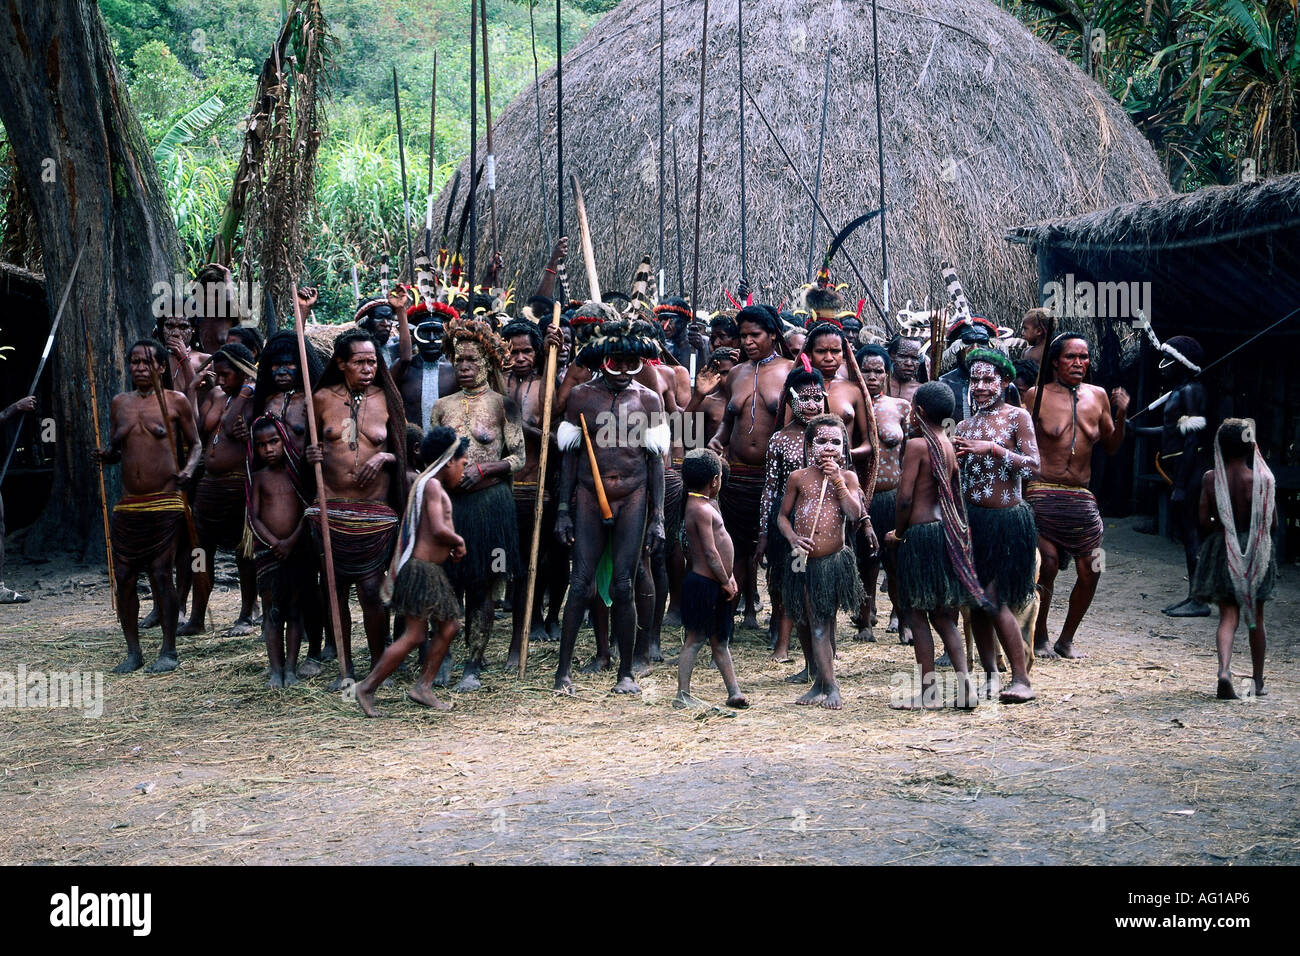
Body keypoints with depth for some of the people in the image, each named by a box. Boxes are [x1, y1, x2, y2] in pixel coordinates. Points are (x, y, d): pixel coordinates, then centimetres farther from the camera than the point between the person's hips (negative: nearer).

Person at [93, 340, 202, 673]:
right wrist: (105, 456, -3)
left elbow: (195, 443, 8)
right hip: (128, 505, 4)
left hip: (164, 503, -4)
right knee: (124, 577, 2)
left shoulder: (175, 401, 1)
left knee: (161, 575, -5)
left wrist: (189, 468, -10)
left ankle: (168, 651, 6)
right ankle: (133, 652, 13)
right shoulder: (119, 403, 13)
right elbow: (115, 450, 20)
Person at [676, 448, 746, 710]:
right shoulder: (701, 509, -16)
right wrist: (726, 582, -12)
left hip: (715, 584, 10)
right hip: (703, 583, -10)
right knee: (695, 639, -6)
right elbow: (710, 552, -20)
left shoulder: (707, 505, 16)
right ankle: (683, 695, -3)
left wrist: (729, 576, 15)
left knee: (720, 641, 11)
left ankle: (734, 692, 14)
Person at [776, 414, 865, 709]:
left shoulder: (846, 477, 2)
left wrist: (836, 479, -15)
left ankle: (826, 684, 3)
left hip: (833, 560, -3)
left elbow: (855, 514, -12)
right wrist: (793, 538, -8)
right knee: (805, 622, 9)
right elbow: (783, 516, 12)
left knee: (822, 623, -4)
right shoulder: (799, 478, 6)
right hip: (803, 561, 3)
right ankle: (824, 683, 20)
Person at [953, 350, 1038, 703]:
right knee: (975, 601, 4)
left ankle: (1021, 679, -6)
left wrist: (992, 448, -19)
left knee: (994, 598, -12)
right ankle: (990, 675, 14)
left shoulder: (1017, 417, -3)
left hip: (1007, 519, -6)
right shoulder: (965, 425, 12)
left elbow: (1032, 467, -13)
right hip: (970, 518, 6)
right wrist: (954, 456, -4)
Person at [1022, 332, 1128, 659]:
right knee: (1047, 565, -13)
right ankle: (1039, 639, 6)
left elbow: (1111, 447, 18)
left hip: (1081, 498, 4)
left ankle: (1065, 640, 17)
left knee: (1090, 572, -1)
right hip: (1043, 494, -4)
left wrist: (1121, 415, 2)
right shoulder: (1037, 396, -1)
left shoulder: (1097, 396, 10)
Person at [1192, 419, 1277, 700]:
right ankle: (1258, 681, 24)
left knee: (1228, 616, 3)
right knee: (1255, 617, 14)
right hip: (1256, 554, 0)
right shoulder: (1263, 480, -11)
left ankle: (1224, 670, -22)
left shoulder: (1210, 479, -7)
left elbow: (1204, 521, -6)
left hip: (1221, 551, 1)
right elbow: (1272, 524, -7)